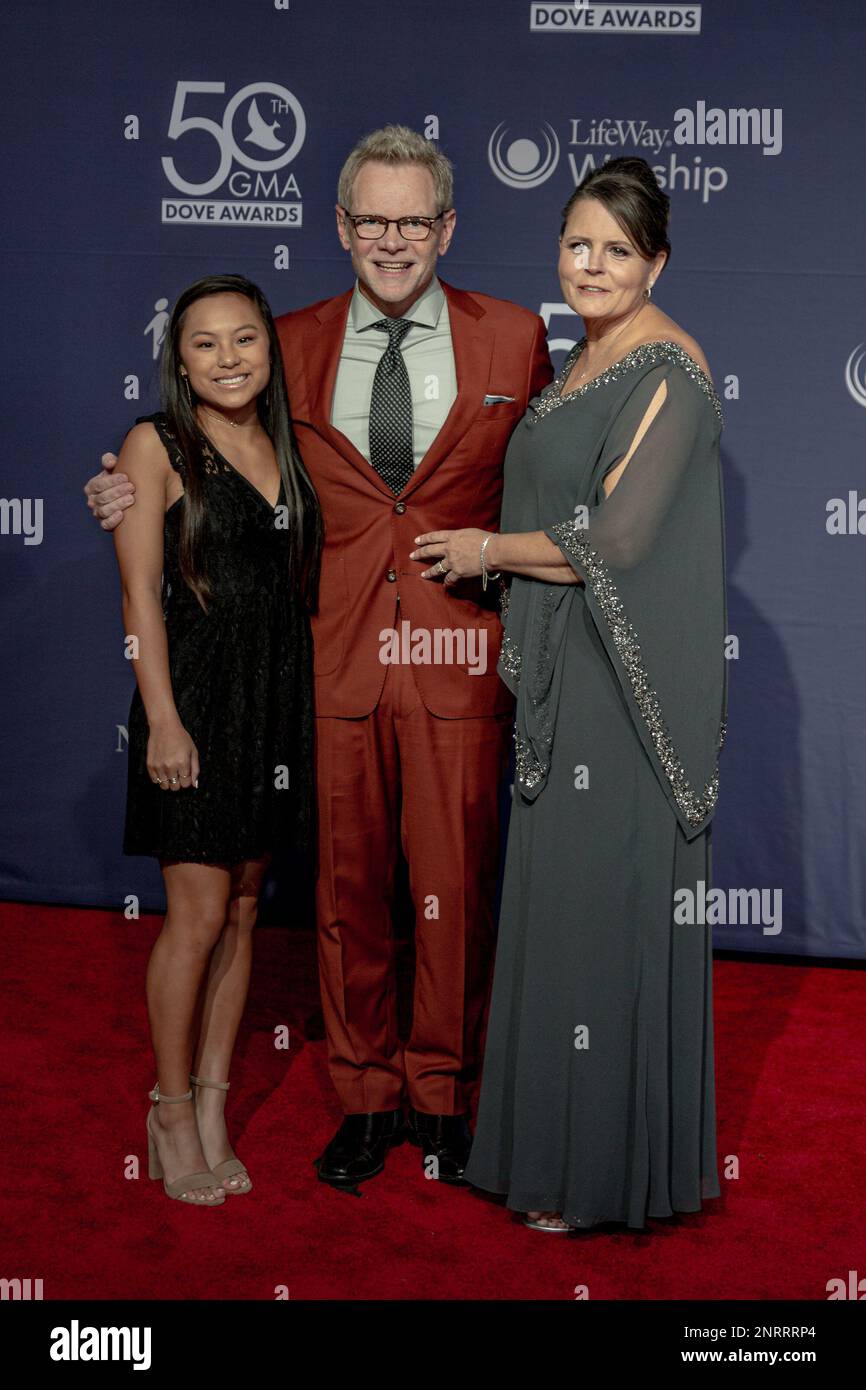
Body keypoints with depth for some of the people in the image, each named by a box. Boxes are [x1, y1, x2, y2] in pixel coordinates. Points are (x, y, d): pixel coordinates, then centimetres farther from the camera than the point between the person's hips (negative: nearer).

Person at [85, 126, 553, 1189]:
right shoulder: (293, 345, 7)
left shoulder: (513, 339, 4)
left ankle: (442, 1096, 27)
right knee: (347, 886, 10)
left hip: (457, 661, -1)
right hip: (335, 663, 1)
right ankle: (365, 1097, 29)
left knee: (456, 888, 6)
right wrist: (139, 494, 0)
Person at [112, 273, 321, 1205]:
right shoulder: (156, 446, -4)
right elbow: (142, 593, -8)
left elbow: (297, 580, 14)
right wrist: (163, 720, -14)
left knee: (243, 910, 9)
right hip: (198, 699, -5)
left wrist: (300, 710, 7)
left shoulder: (281, 445, 12)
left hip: (280, 702, 6)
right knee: (198, 916, -3)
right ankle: (171, 1117, 14)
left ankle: (212, 1114, 20)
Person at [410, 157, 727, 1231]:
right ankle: (562, 1133, 27)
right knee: (563, 899, 14)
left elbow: (615, 540, -20)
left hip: (628, 686, -9)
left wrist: (485, 550, -8)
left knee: (606, 909, -1)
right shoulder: (584, 357, 14)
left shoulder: (667, 373, -15)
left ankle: (608, 1168, 14)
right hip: (567, 676, 9)